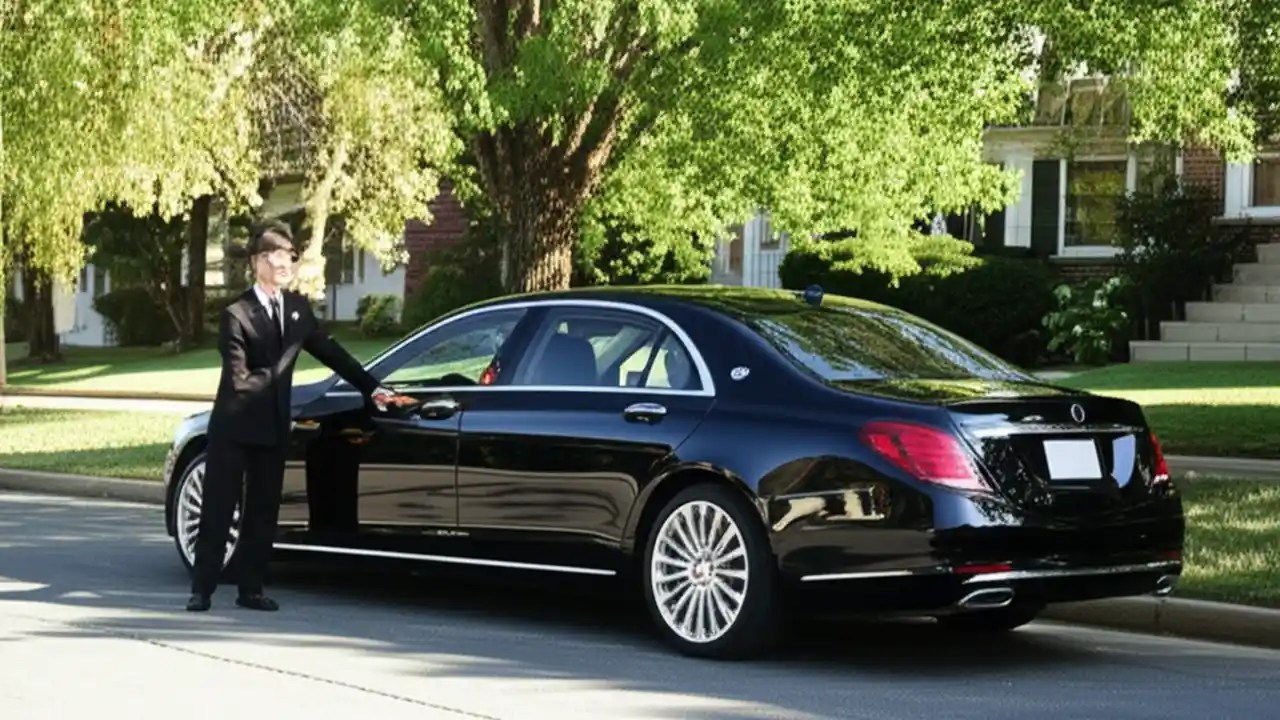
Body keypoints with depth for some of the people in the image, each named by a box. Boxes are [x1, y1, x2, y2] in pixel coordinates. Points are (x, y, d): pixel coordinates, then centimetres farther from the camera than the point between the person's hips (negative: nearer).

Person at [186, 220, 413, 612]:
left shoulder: (298, 308, 7)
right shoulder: (237, 315, -13)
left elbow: (330, 352, 13)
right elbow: (239, 379, -17)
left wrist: (372, 388, 7)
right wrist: (276, 376, -3)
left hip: (273, 425, 6)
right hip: (235, 425, -6)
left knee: (263, 510, 8)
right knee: (218, 509, -2)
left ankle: (250, 588, 15)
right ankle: (202, 589, 3)